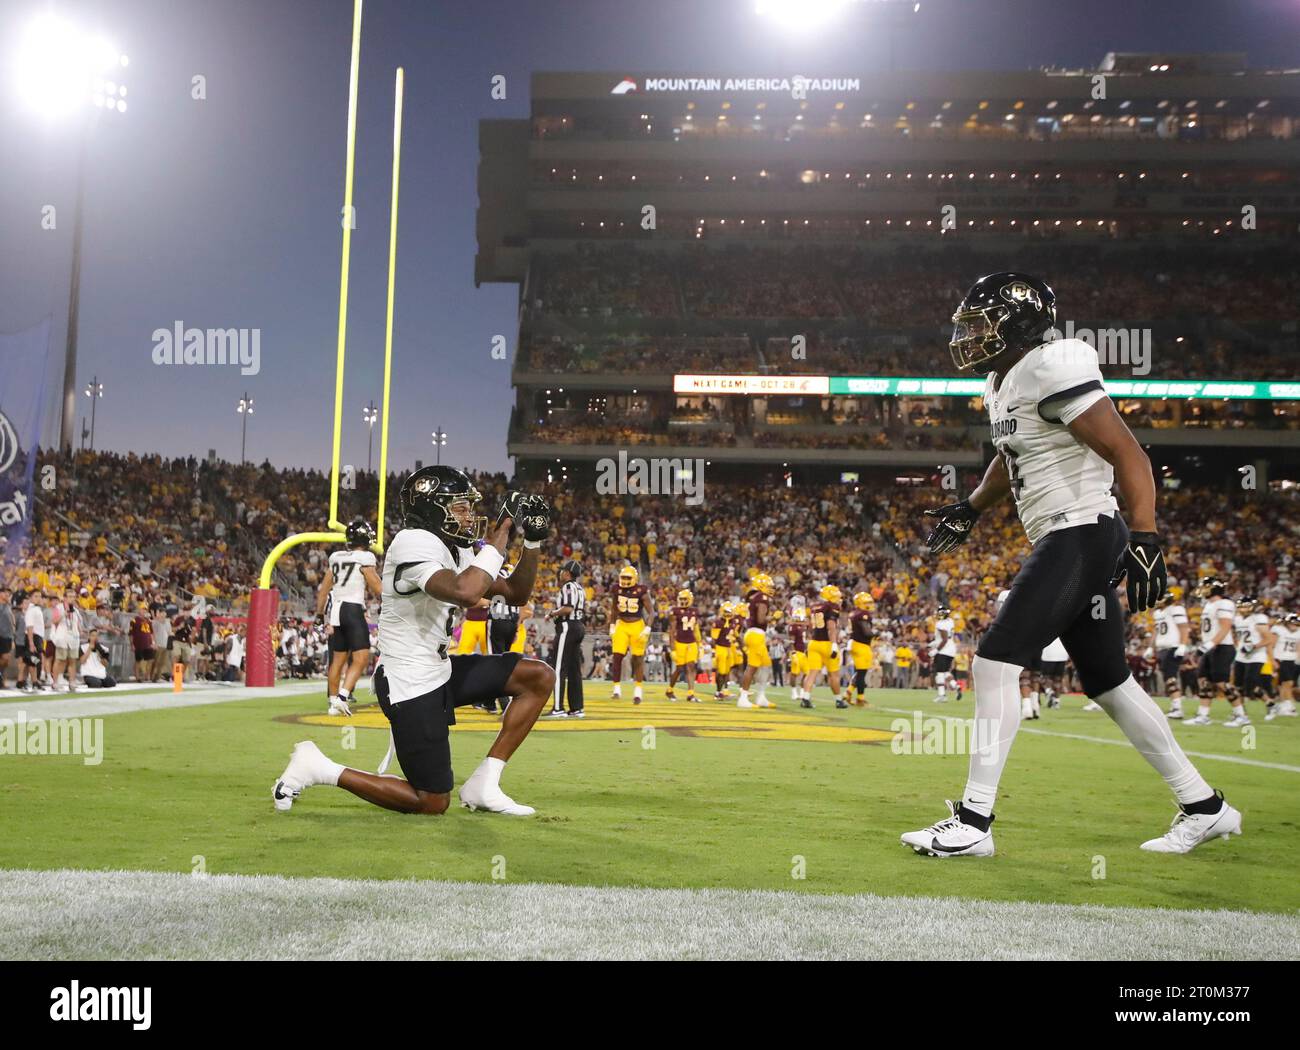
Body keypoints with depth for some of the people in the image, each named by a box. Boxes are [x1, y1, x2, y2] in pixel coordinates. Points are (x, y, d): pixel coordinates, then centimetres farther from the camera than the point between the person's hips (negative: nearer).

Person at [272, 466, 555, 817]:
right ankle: (320, 770, 7)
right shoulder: (415, 544, -21)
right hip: (412, 686, -10)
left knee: (539, 677, 4)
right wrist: (501, 532, -29)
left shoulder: (455, 550, 9)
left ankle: (483, 785, 5)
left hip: (439, 670, 10)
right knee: (433, 803, -3)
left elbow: (516, 594, 14)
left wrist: (533, 542, 0)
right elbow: (466, 593, -39)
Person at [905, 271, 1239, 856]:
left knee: (995, 661, -13)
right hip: (1063, 545, 10)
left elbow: (1128, 454, -20)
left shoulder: (1051, 371, -16)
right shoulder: (1004, 384, 13)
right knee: (1108, 683, 15)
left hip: (1080, 538, -10)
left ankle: (974, 822, -9)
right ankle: (1204, 807, 26)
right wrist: (969, 510, 34)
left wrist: (1145, 539, -25)